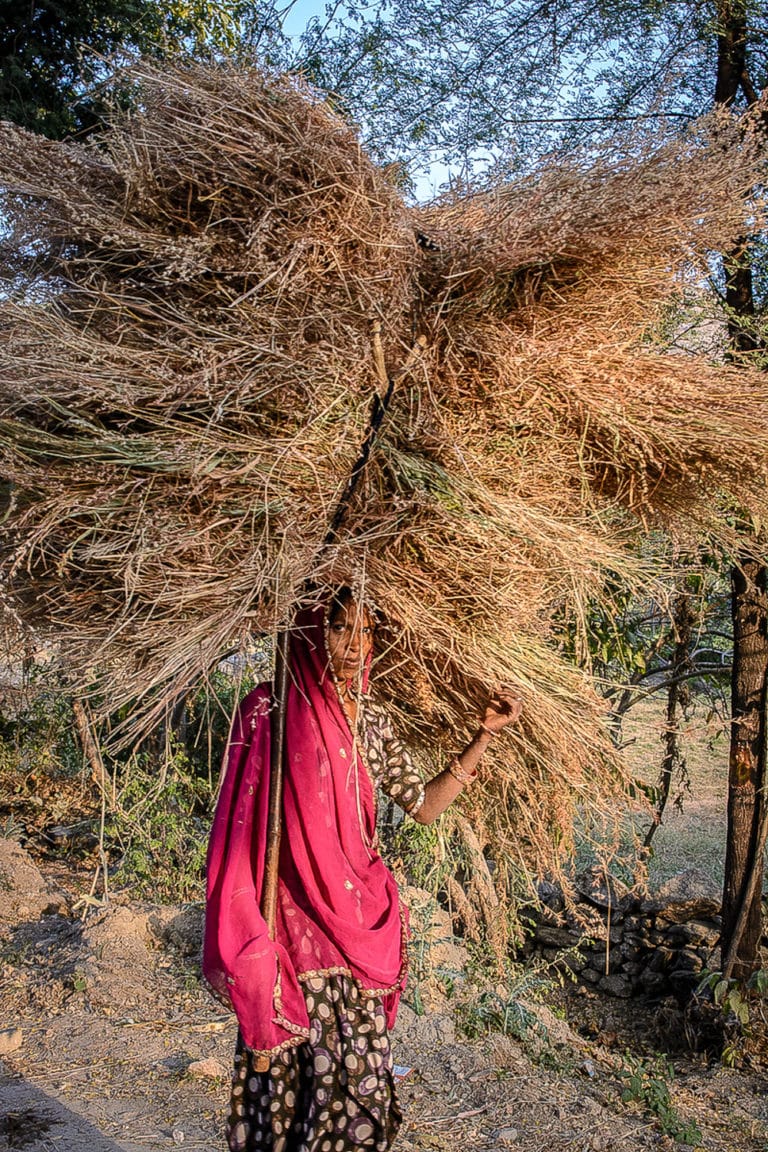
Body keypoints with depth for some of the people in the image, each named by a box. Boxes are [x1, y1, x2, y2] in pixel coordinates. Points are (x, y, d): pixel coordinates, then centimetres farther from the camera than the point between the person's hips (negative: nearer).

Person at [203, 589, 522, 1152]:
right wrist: (251, 938, -14)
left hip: (360, 923, 5)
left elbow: (423, 804, 10)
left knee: (358, 1072, 12)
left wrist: (484, 737, 4)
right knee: (296, 1070, 3)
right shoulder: (270, 712, -11)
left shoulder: (370, 719, 5)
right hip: (295, 922, -5)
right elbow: (243, 828, -10)